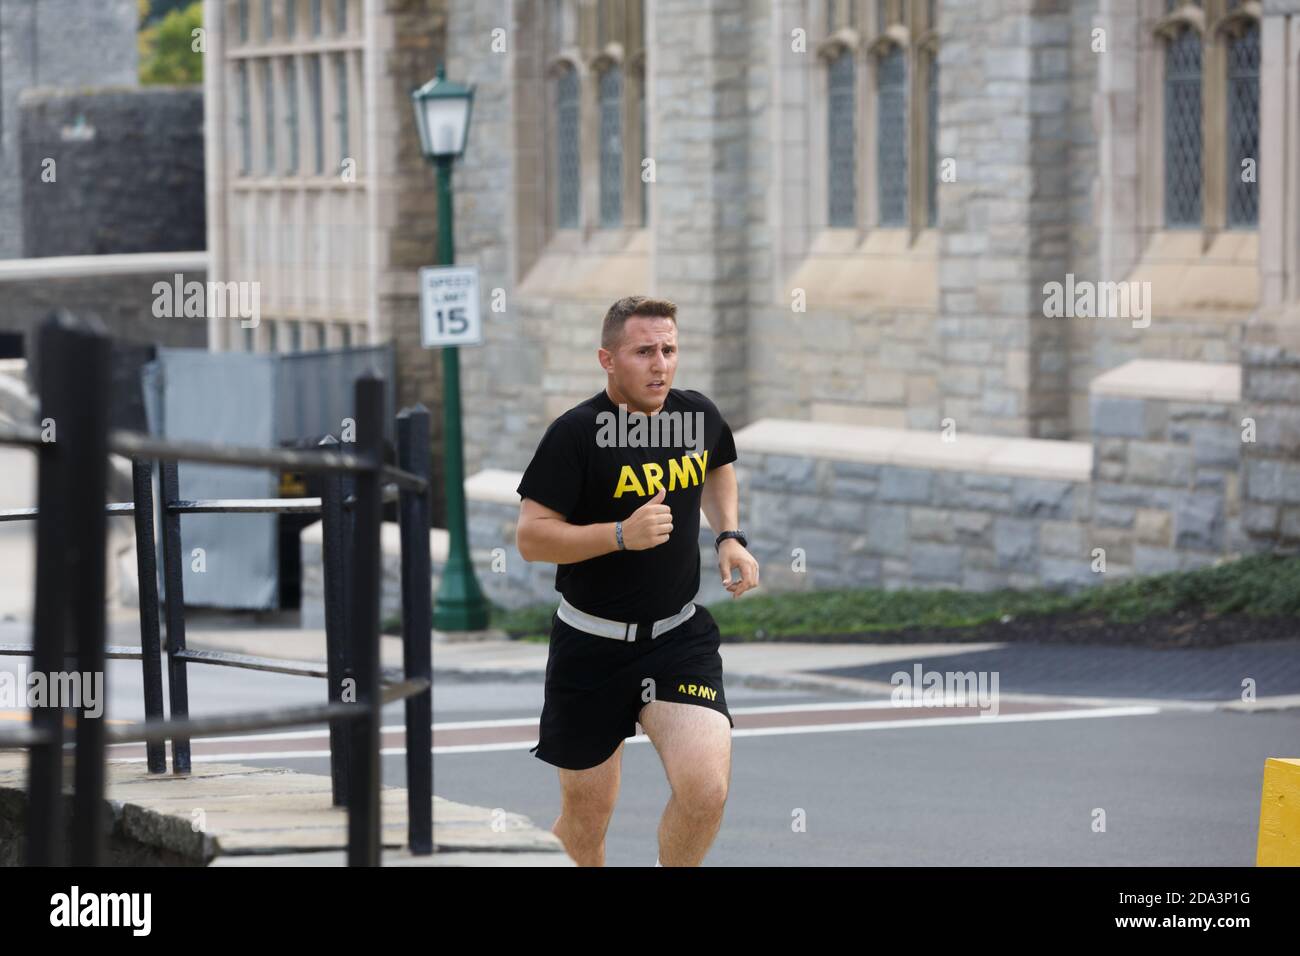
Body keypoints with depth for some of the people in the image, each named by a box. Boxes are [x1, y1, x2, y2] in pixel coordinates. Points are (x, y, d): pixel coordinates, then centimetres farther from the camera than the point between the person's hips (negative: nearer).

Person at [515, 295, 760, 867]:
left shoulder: (699, 415, 1)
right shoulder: (577, 433, -14)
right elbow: (531, 538, -16)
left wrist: (730, 536, 9)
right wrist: (623, 534, -27)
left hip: (679, 634, 3)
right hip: (592, 643, -3)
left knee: (706, 789, -18)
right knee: (587, 815, 7)